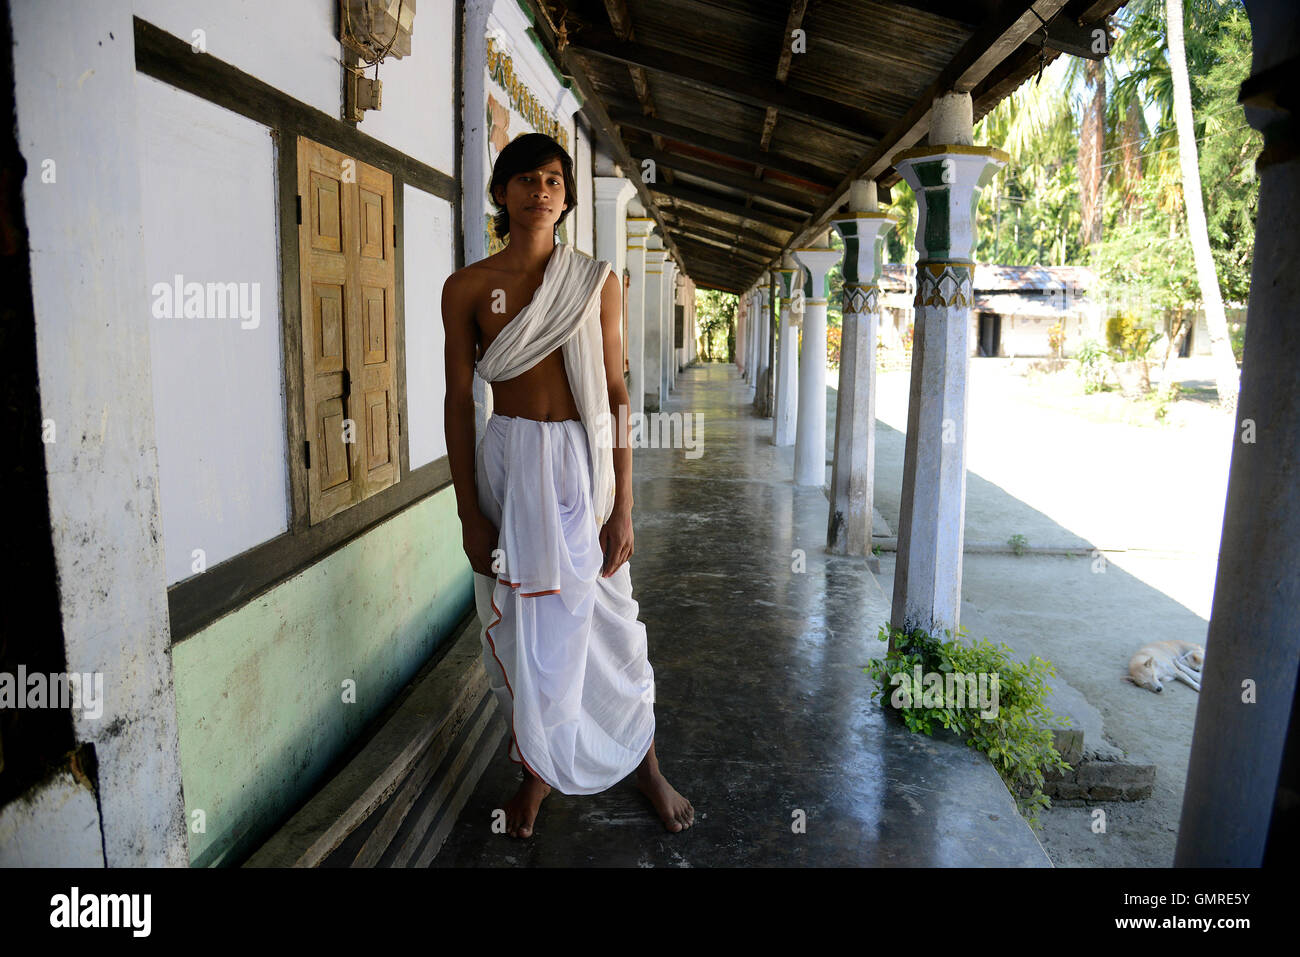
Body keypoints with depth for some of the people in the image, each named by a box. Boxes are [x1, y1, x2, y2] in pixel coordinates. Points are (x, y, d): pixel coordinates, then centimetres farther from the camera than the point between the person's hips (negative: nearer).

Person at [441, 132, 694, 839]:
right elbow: (459, 402, 0)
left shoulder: (596, 282, 1)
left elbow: (616, 397, -1)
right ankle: (538, 768, 32)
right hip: (507, 465, 0)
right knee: (520, 624, 10)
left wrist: (623, 508, -6)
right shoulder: (467, 288, 0)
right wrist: (469, 513, -4)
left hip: (583, 464, 0)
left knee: (609, 619, 9)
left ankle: (645, 763, 31)